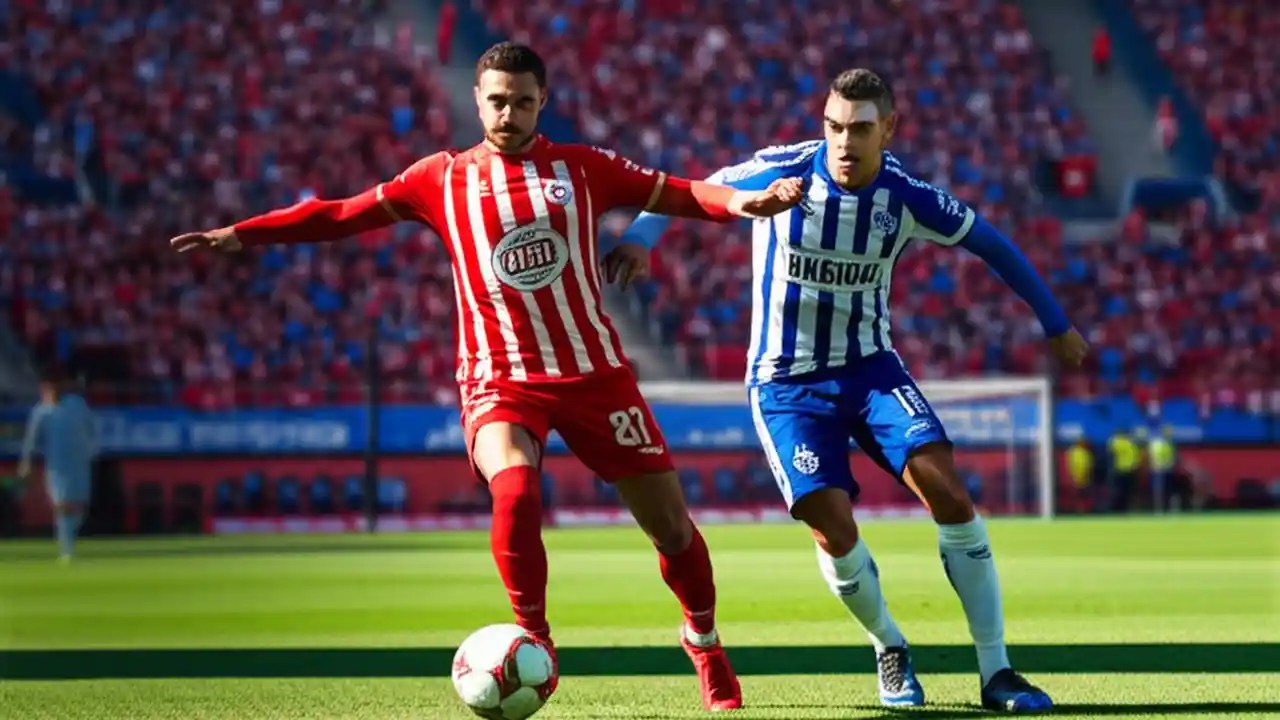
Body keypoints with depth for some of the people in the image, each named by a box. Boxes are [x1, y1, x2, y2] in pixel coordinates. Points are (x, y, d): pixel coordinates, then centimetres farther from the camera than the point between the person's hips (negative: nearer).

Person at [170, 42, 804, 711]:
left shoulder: (583, 168, 4)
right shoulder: (442, 179, 3)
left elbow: (681, 193, 2)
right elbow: (341, 214, 4)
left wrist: (743, 201, -17)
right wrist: (240, 233, -4)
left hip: (595, 372, 1)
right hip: (500, 379, -1)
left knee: (669, 521, 4)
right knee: (515, 493, -32)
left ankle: (703, 638, 32)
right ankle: (533, 642, -12)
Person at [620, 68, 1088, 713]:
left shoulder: (906, 198, -11)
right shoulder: (783, 173, -15)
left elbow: (990, 243, 5)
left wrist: (1055, 323, 12)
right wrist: (637, 237, -20)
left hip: (869, 366, 2)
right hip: (786, 383, -2)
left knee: (948, 491, -16)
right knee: (833, 526, -15)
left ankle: (996, 672, -8)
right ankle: (889, 649, 16)